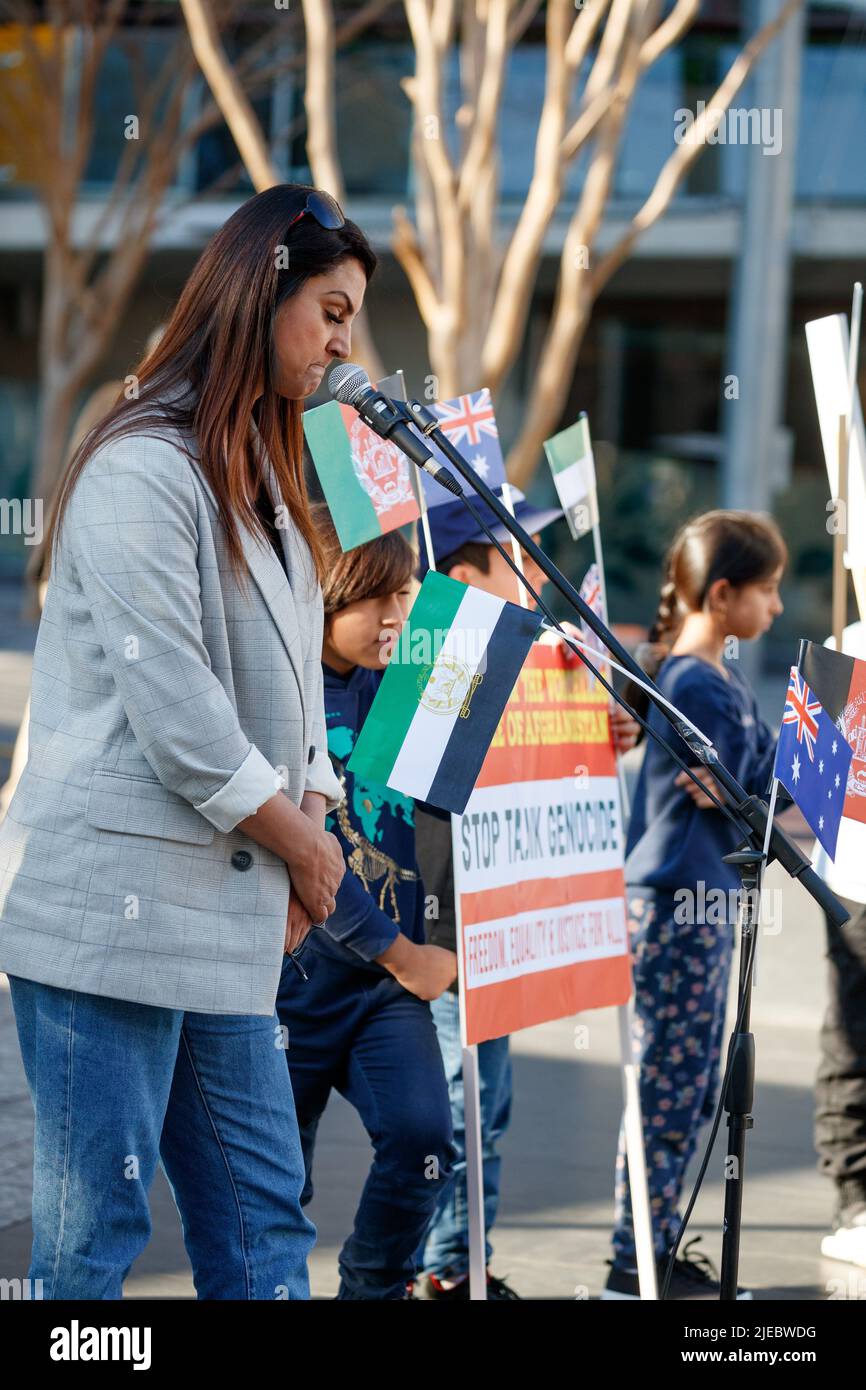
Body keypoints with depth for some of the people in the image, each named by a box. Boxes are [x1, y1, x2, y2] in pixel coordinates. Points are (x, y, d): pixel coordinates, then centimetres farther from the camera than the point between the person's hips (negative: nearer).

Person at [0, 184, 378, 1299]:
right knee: (96, 1236, -5)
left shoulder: (262, 476, 19)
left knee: (263, 1220, 8)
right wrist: (307, 847, -5)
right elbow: (173, 711, -17)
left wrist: (309, 821, 1)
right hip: (114, 905, -9)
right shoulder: (143, 467, -11)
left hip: (225, 918, 9)